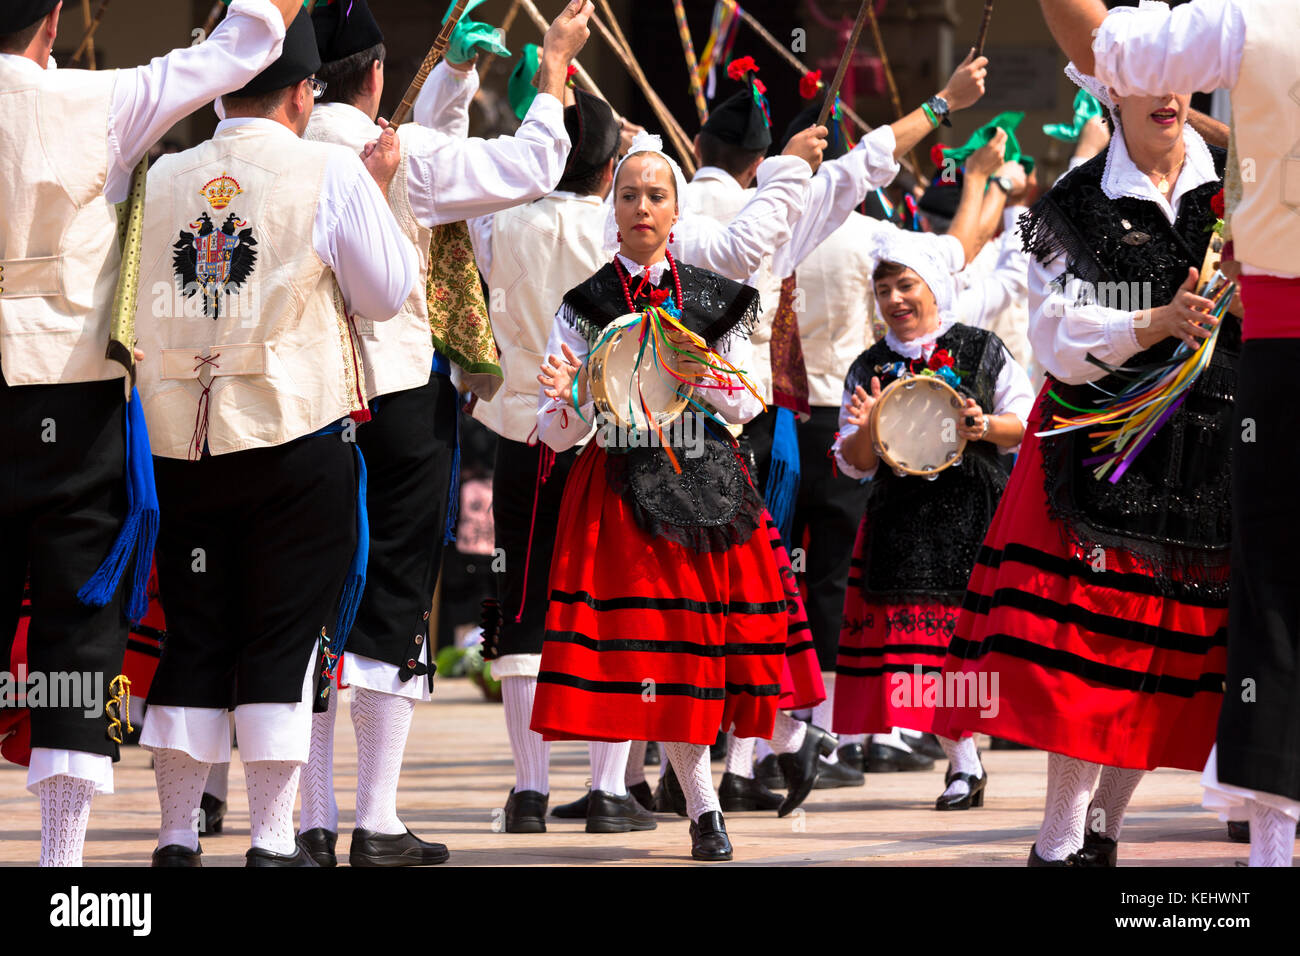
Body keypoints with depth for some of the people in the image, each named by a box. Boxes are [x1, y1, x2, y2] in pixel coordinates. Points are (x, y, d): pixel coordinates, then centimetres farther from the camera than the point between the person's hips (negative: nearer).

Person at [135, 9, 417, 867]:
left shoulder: (164, 179, 6)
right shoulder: (329, 173, -5)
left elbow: (141, 305, 15)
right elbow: (388, 293, 1)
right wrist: (379, 190, 12)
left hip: (181, 437, 4)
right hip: (297, 433, -4)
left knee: (193, 639, 9)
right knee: (284, 641, 2)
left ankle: (178, 836, 10)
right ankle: (272, 838, 1)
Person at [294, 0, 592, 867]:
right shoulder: (397, 157, -13)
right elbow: (527, 170, -8)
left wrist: (458, 70, 25)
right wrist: (551, 76, 6)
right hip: (400, 396, -4)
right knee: (396, 602, 2)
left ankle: (315, 821, 8)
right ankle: (379, 825, 1)